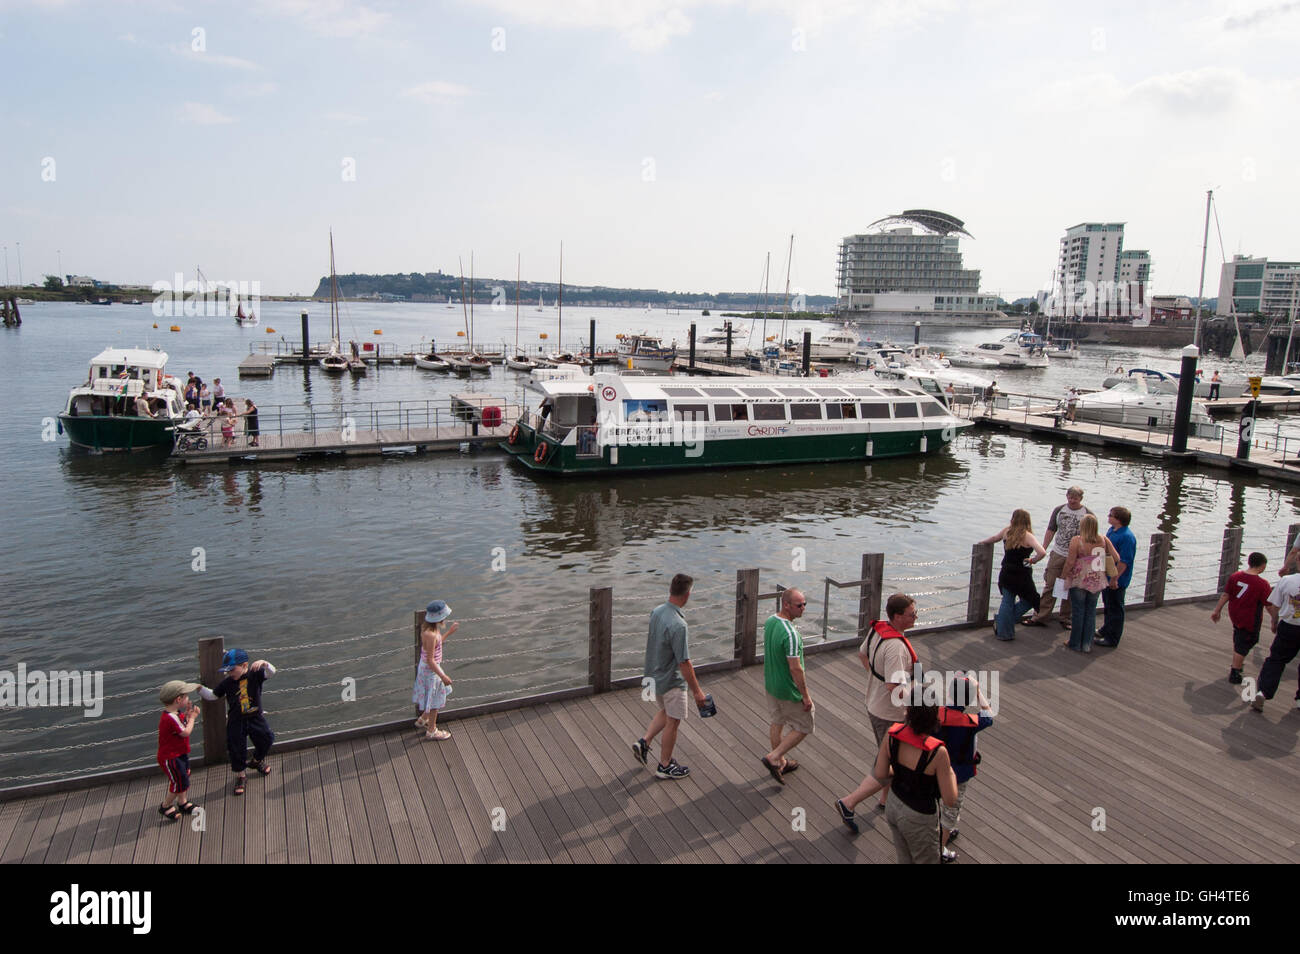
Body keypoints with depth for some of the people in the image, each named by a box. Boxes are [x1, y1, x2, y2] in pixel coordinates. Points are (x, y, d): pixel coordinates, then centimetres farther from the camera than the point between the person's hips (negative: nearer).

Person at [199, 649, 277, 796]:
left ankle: (256, 761, 40)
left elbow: (271, 672, -26)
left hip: (255, 718, 0)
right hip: (236, 722, 0)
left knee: (266, 739, 9)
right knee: (237, 749, 2)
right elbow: (212, 695, 5)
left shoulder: (255, 674, -11)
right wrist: (201, 689, -12)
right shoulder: (227, 682, -6)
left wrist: (264, 663, -46)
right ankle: (240, 776, 23)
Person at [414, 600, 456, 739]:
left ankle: (422, 720, 47)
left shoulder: (428, 628, -5)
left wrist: (449, 632, 15)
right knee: (434, 701, 11)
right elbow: (430, 660, -28)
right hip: (430, 671, -9)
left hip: (426, 668, 9)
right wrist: (443, 676, -24)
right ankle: (431, 731, 29)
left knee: (433, 699, 28)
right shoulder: (430, 635, -32)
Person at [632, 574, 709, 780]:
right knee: (672, 722, 10)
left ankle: (644, 741, 16)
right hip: (671, 681, -8)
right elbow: (684, 663, -27)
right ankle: (665, 766, 23)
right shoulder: (678, 624, -30)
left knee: (665, 712, 27)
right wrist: (696, 690, -18)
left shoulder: (656, 611, -5)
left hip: (654, 675, 8)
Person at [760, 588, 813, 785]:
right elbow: (795, 668, -27)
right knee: (803, 727, 10)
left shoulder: (769, 622, -4)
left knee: (776, 723, 22)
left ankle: (780, 762, 37)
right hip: (788, 690, -8)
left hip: (770, 683, 8)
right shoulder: (790, 634, -31)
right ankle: (773, 758, 8)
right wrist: (806, 696, -17)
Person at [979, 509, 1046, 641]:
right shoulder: (1028, 536, -14)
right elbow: (1042, 553, -27)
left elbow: (994, 538, 19)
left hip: (1006, 574, 5)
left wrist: (982, 541, 38)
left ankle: (1003, 631, 17)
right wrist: (1033, 560, -8)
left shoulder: (1007, 530, 0)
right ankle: (1001, 622, 13)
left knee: (1007, 602, 15)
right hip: (1021, 576, -5)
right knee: (1028, 601, 14)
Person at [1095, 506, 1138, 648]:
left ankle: (1112, 639, 11)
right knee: (1107, 605, 22)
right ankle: (1106, 630, 38)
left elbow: (1124, 561, -25)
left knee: (1115, 609, 2)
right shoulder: (1111, 531, 5)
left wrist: (1115, 579, -23)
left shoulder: (1126, 537, -24)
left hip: (1117, 582, -9)